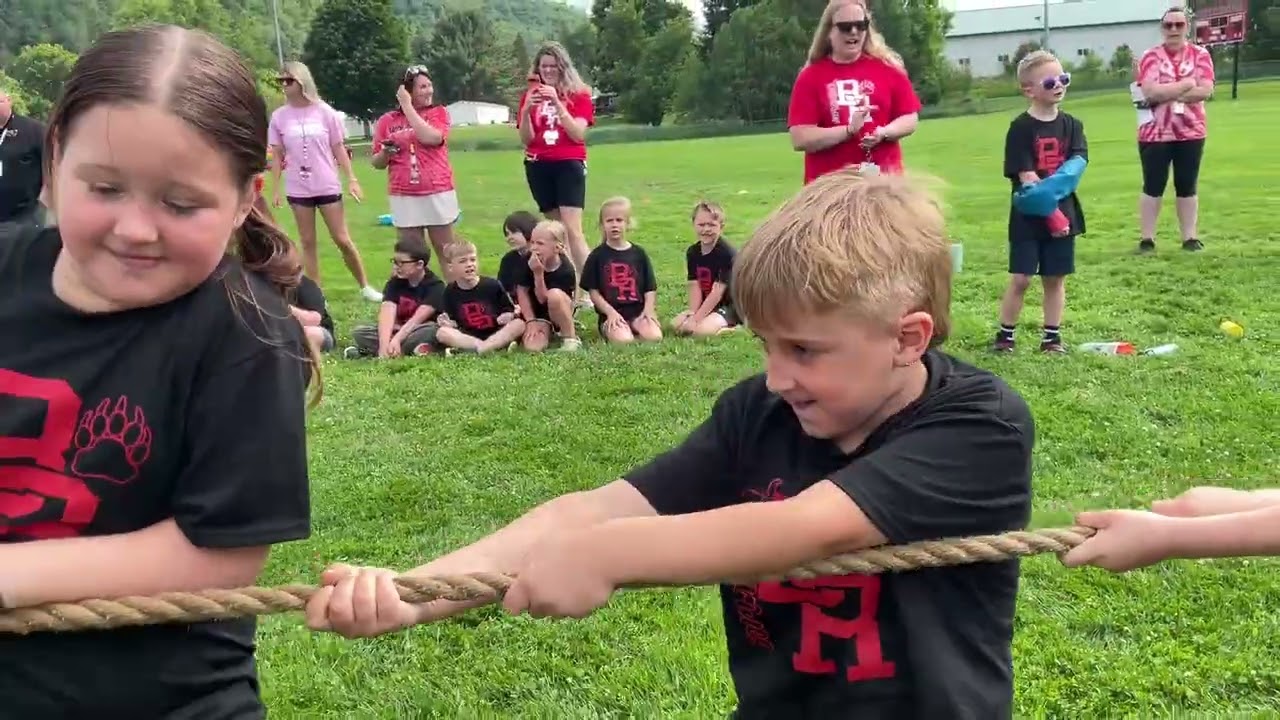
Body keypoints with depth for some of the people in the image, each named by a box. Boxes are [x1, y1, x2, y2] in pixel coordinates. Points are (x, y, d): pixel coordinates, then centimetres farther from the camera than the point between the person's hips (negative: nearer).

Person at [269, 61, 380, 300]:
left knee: (342, 240, 2)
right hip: (298, 189, 1)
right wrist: (275, 189, 2)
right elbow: (277, 156, 6)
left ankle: (365, 287, 17)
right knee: (307, 242, 7)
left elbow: (338, 148, 2)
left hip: (328, 186, -1)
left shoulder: (324, 111, -3)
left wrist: (352, 179, -2)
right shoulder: (279, 116, 0)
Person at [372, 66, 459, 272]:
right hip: (403, 197, 1)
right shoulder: (387, 121, 6)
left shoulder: (438, 113, 3)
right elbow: (377, 163, 11)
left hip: (438, 193, -1)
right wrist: (386, 153, -12)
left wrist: (407, 107, -12)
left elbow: (430, 138, -19)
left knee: (445, 250, 6)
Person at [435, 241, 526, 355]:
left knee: (519, 324, -26)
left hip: (497, 334, -1)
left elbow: (509, 310, 7)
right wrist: (449, 323, -12)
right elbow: (453, 320, 10)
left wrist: (507, 316, -15)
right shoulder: (450, 292, 3)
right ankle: (500, 345, -35)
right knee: (442, 333, -27)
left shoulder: (492, 285, -1)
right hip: (467, 338, 1)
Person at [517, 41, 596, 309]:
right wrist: (526, 110, -15)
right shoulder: (529, 95, 9)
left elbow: (578, 134, -12)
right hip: (538, 167, 4)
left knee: (572, 230, -14)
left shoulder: (579, 94, 1)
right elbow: (526, 139, 2)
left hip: (569, 165, -4)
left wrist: (557, 102, -20)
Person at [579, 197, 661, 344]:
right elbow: (593, 291, 1)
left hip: (638, 312, 2)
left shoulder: (639, 254, 9)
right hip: (610, 314, -2)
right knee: (624, 341, -31)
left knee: (655, 336, -26)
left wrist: (649, 310, -9)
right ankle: (609, 331, 0)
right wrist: (610, 312, -11)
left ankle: (634, 330, 2)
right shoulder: (597, 255, 4)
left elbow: (650, 288, 9)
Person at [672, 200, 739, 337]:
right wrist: (692, 314, -20)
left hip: (730, 306, -8)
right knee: (676, 324, -8)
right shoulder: (692, 252, 0)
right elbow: (695, 287, -5)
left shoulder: (727, 253, -20)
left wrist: (696, 319, -23)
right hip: (706, 305, 8)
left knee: (700, 330, -29)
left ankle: (730, 328, -2)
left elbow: (717, 293, -22)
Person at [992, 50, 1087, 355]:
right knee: (1020, 279, -2)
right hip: (1028, 216, -4)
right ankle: (1005, 335, 9)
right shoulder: (1021, 128, -9)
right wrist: (1052, 212, -19)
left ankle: (1052, 336, 18)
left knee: (1055, 278, 9)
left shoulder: (1072, 125, 5)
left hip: (1063, 212, 4)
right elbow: (1025, 175, -15)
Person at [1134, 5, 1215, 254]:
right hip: (1155, 133, -2)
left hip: (1191, 133, 2)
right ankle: (1147, 239, 7)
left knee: (1188, 186, 7)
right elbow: (1150, 92, -18)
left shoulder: (1200, 55, 3)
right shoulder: (1150, 57, -2)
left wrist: (1166, 93, -16)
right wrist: (1187, 83, -12)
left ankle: (1190, 237, 13)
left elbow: (1205, 91, -11)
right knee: (1153, 186, 2)